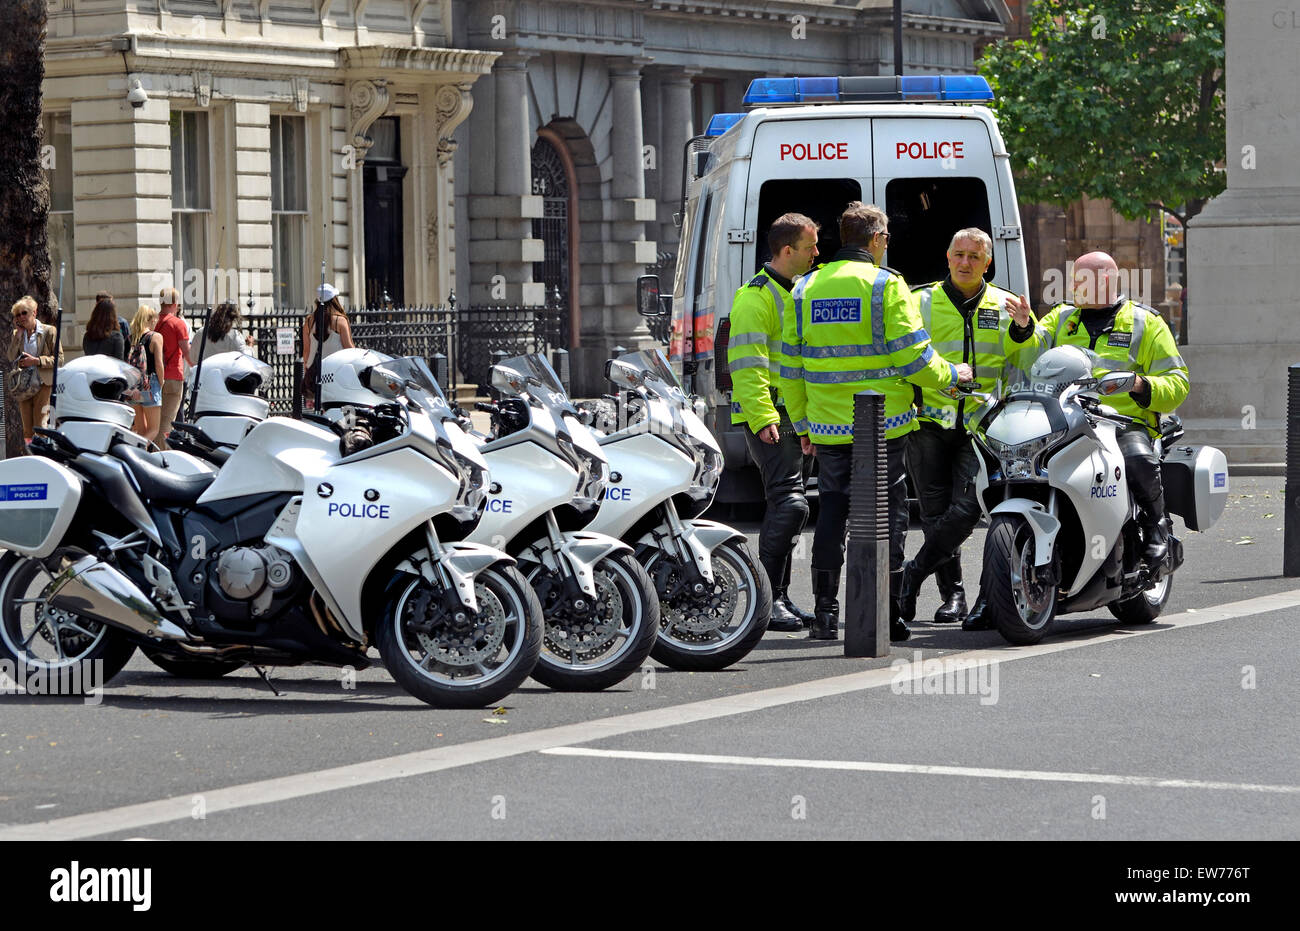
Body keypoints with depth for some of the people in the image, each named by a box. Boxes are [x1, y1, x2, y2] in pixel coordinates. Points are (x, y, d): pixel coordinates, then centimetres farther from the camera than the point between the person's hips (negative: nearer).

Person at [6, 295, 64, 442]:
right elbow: (12, 357, -2)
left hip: (43, 384, -5)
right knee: (27, 430, 6)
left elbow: (59, 359, -7)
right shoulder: (18, 334, 11)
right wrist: (19, 333, -4)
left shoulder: (49, 331, -4)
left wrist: (36, 361, -16)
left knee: (39, 427, -11)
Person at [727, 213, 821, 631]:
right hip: (770, 416, -10)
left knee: (789, 507, 11)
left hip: (797, 416, 10)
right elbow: (747, 364, -18)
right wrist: (762, 418, -27)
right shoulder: (756, 296, -11)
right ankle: (768, 600, -17)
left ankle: (778, 598, 17)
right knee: (789, 502, -17)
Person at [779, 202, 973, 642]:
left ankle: (825, 613, 7)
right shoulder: (885, 285, -8)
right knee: (887, 511, 3)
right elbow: (912, 356, -12)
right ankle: (885, 616, 2)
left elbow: (791, 366, 10)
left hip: (828, 425, 4)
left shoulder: (806, 288, 7)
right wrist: (951, 375, 7)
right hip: (882, 424, -4)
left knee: (832, 509, 11)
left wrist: (802, 424, 18)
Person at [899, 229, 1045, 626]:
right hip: (930, 420, 1)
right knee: (937, 513, 1)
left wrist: (1023, 329, -11)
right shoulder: (921, 302, 10)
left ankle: (916, 571, 1)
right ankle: (952, 594, 11)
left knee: (967, 507, -15)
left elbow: (1032, 362, 8)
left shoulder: (1005, 306, 12)